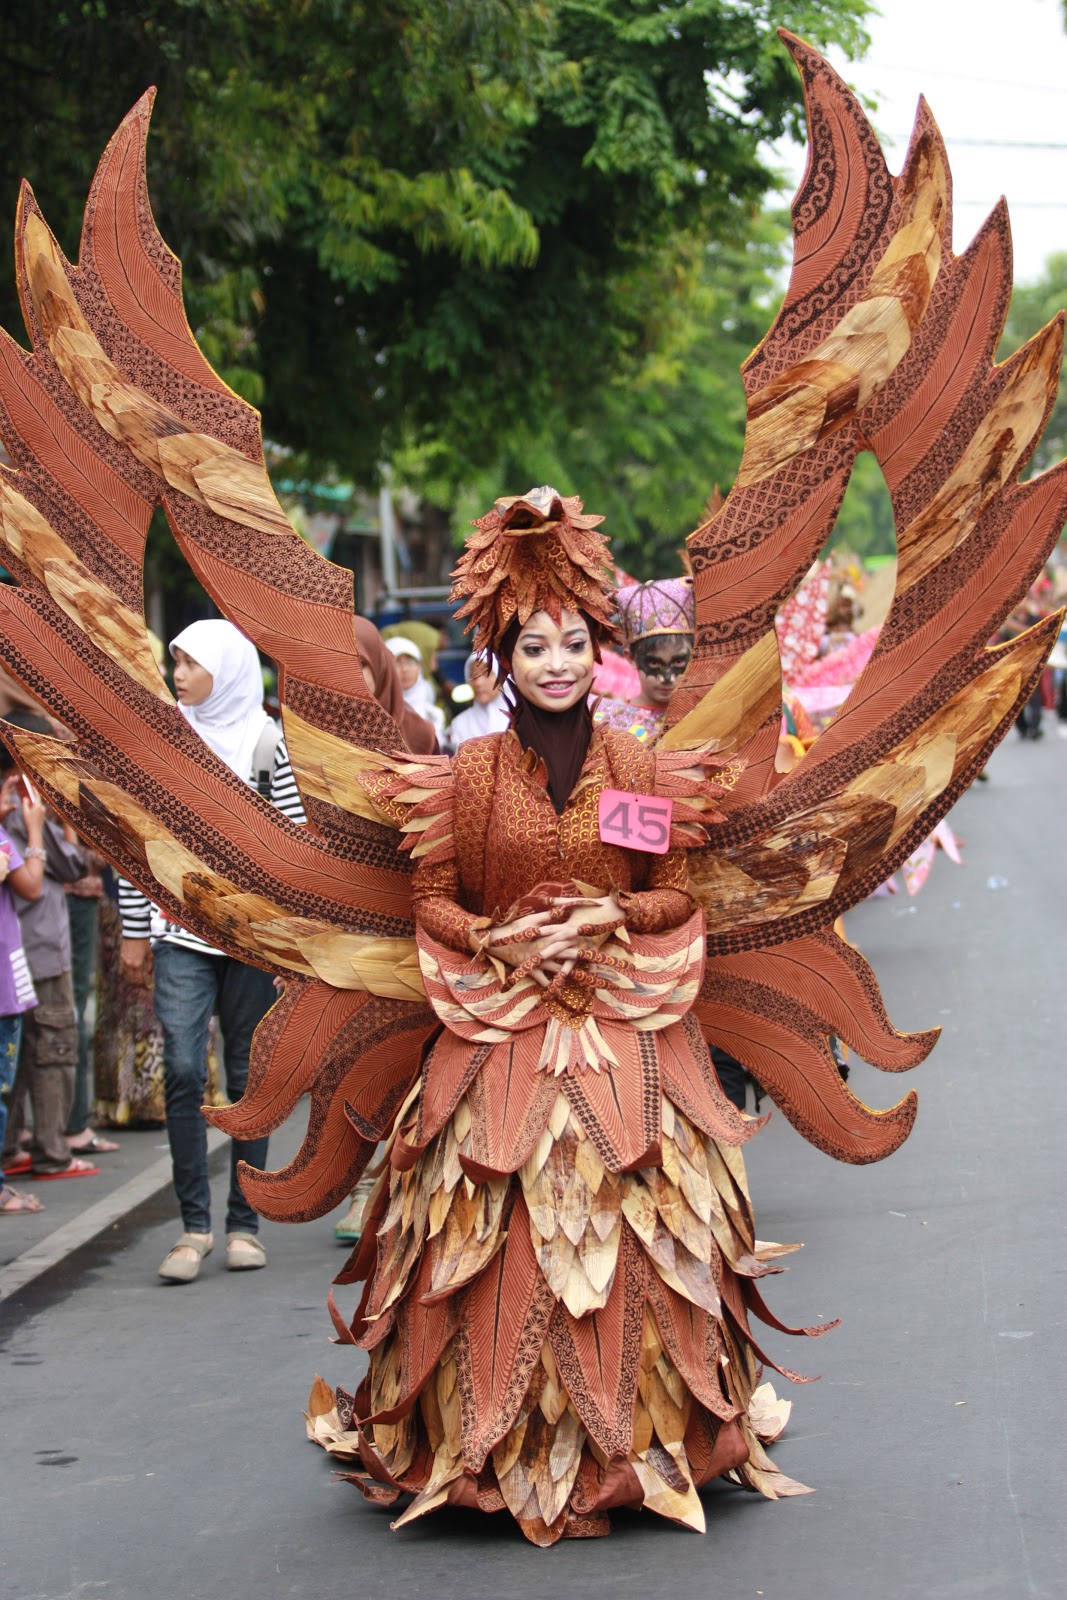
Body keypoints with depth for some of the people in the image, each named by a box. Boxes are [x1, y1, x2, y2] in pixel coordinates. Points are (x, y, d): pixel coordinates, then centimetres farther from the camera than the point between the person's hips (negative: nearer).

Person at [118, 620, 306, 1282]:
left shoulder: (265, 740, 0)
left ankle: (244, 1223, 13)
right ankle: (195, 1226, -4)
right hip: (181, 929, 1)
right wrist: (135, 930, 6)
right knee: (183, 1070, -10)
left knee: (247, 1076, 4)